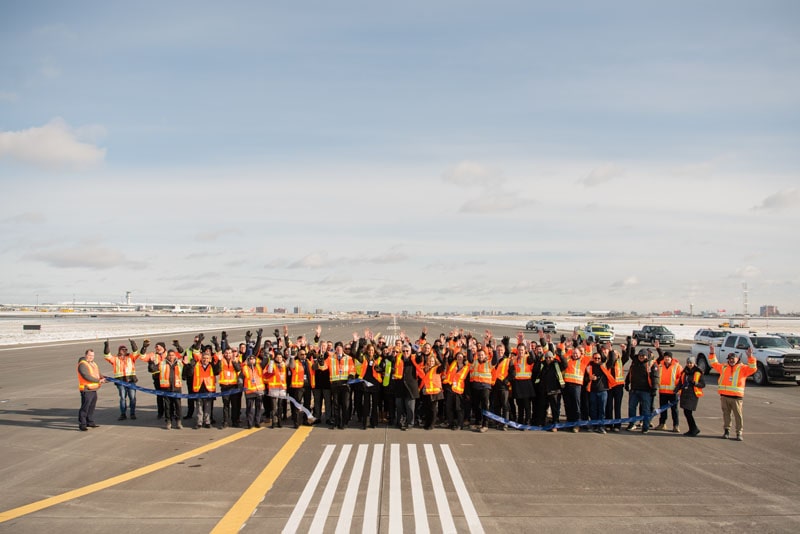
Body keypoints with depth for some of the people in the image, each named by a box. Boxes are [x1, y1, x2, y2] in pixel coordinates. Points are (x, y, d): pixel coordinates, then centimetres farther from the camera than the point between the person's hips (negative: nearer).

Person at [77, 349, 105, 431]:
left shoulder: (93, 363, 17)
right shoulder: (82, 364, -13)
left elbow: (98, 374, 20)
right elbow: (87, 377, -22)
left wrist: (102, 379, -1)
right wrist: (98, 381, -20)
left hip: (93, 389, 9)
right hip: (86, 390, -9)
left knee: (91, 407, 17)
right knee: (85, 407, -9)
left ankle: (90, 422, 27)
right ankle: (82, 425, -5)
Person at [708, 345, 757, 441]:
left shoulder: (742, 368, 3)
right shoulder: (724, 367, 15)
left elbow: (753, 368, -11)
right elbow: (714, 363, 22)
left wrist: (750, 357, -21)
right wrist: (712, 353, 13)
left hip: (736, 397, -4)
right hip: (724, 396, 4)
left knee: (738, 415, -2)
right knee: (726, 414, 10)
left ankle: (739, 433, 3)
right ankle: (727, 431, 21)